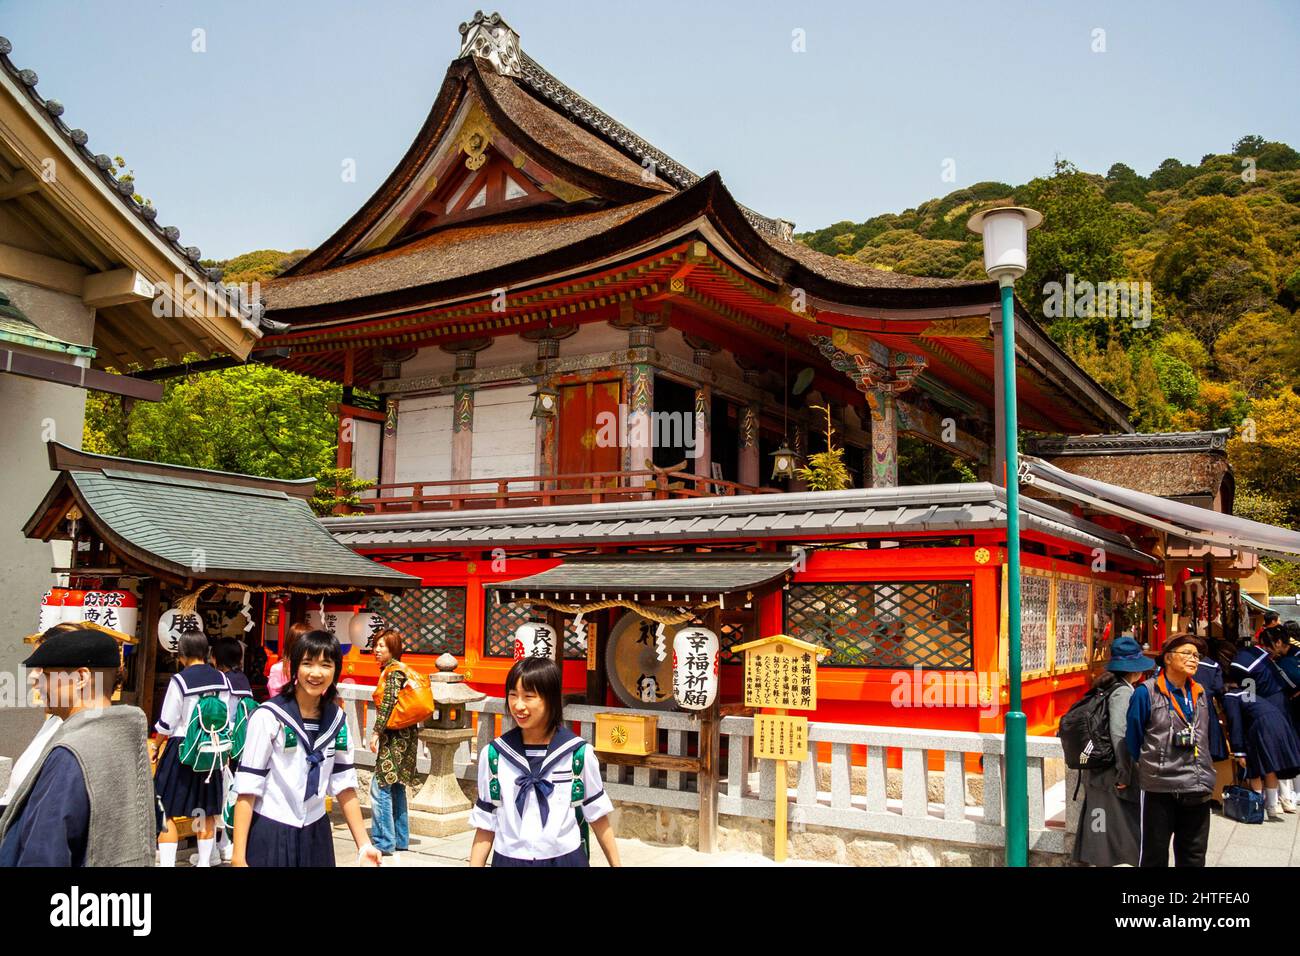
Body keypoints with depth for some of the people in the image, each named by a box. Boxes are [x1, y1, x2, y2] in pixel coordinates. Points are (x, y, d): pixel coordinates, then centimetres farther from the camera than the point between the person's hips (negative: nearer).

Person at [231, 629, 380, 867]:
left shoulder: (336, 719, 2)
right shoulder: (268, 717, -13)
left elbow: (344, 785, 5)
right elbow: (247, 789, -12)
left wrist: (364, 846, 1)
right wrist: (238, 856, -14)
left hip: (316, 834, 5)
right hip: (269, 834, -4)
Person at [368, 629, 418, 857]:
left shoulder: (393, 670, -13)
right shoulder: (394, 669, 15)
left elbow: (389, 702, -21)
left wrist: (377, 732, -20)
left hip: (394, 736, -10)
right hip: (402, 735, 10)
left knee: (380, 787, -7)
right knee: (396, 787, 15)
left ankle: (385, 843, -5)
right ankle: (400, 838, 22)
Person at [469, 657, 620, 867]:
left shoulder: (579, 753, -9)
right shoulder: (494, 754, -5)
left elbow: (597, 815, 2)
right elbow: (486, 825, 1)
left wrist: (616, 864, 5)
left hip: (565, 859, -1)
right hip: (508, 859, 1)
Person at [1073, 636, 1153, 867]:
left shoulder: (1105, 688, 11)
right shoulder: (1123, 692, -14)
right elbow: (1120, 733, -21)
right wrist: (1124, 772, -15)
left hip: (1097, 772, 8)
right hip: (1113, 776, -8)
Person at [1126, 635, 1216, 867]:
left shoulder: (1200, 694, 8)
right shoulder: (1146, 692, -11)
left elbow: (1207, 738, 19)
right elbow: (1133, 738, -5)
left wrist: (1206, 773, 18)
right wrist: (1143, 771, 2)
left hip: (1198, 790, 6)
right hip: (1159, 788, -5)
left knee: (1194, 856, 15)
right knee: (1155, 855, 8)